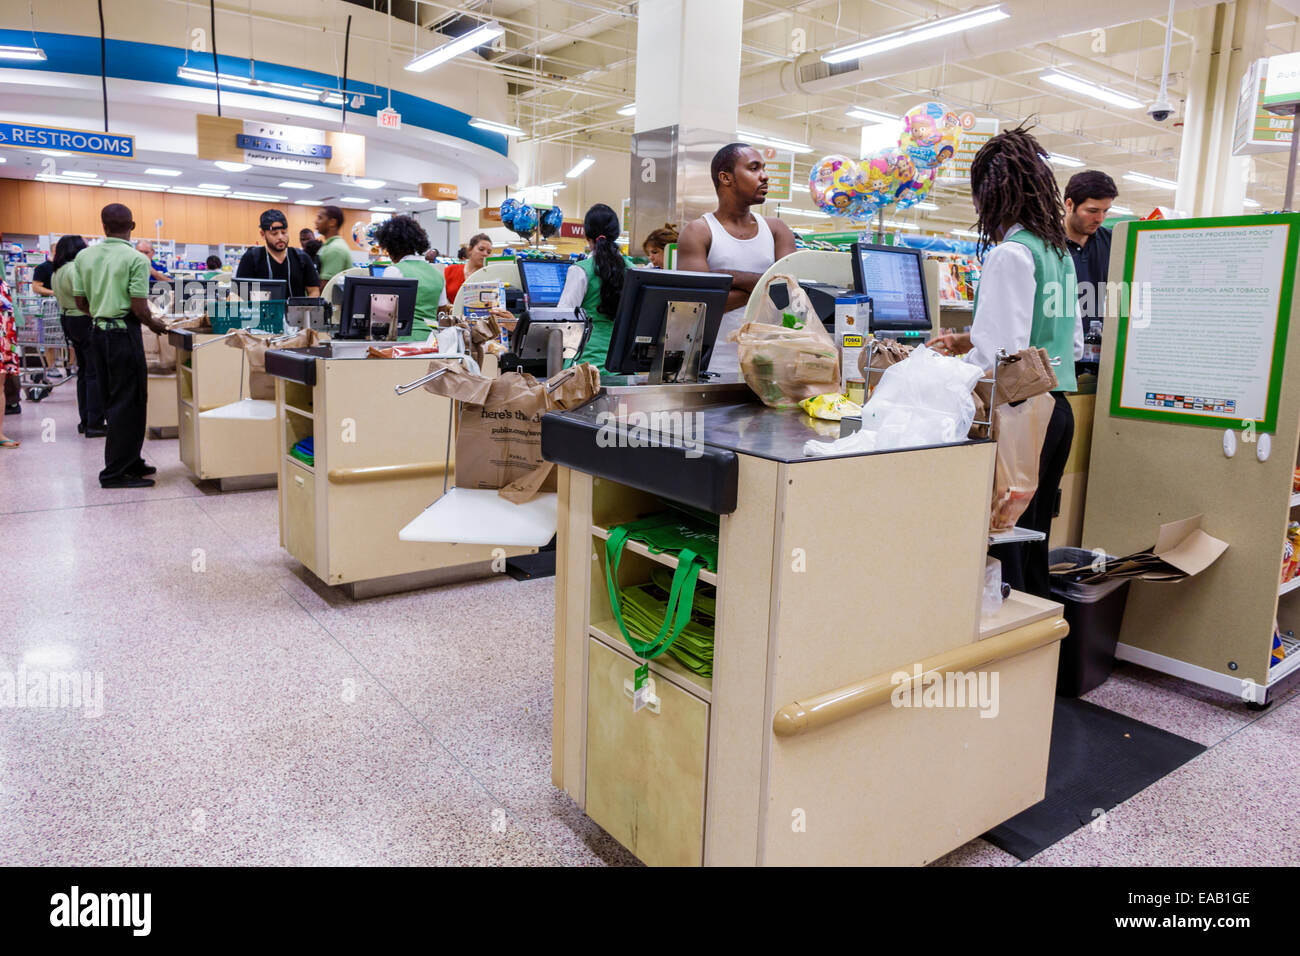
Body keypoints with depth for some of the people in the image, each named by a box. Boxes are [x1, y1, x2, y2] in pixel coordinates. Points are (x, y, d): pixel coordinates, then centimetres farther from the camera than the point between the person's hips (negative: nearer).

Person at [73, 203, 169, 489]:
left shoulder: (84, 256, 6)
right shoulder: (136, 259, -12)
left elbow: (81, 302, 10)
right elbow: (140, 308, -16)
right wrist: (154, 324, 3)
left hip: (98, 330, 7)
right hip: (124, 333, -7)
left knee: (112, 401, 15)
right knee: (128, 402, -1)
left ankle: (129, 461, 23)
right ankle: (116, 472, 1)